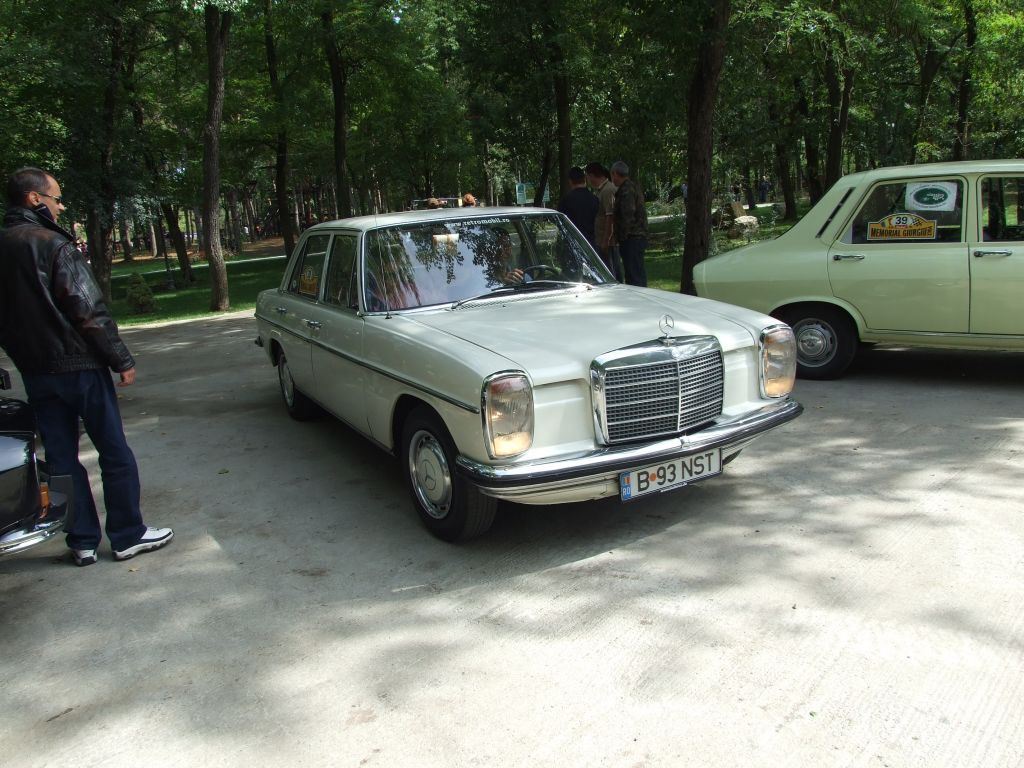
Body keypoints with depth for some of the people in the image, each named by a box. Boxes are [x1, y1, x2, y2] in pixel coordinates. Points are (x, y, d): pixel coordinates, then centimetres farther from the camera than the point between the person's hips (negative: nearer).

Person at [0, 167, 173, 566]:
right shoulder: (53, 245, -15)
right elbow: (89, 311, -18)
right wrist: (122, 360, -12)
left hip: (34, 372, 7)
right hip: (78, 366, -7)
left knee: (61, 458, 12)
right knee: (115, 453, 5)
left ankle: (82, 541, 18)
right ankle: (128, 536, 12)